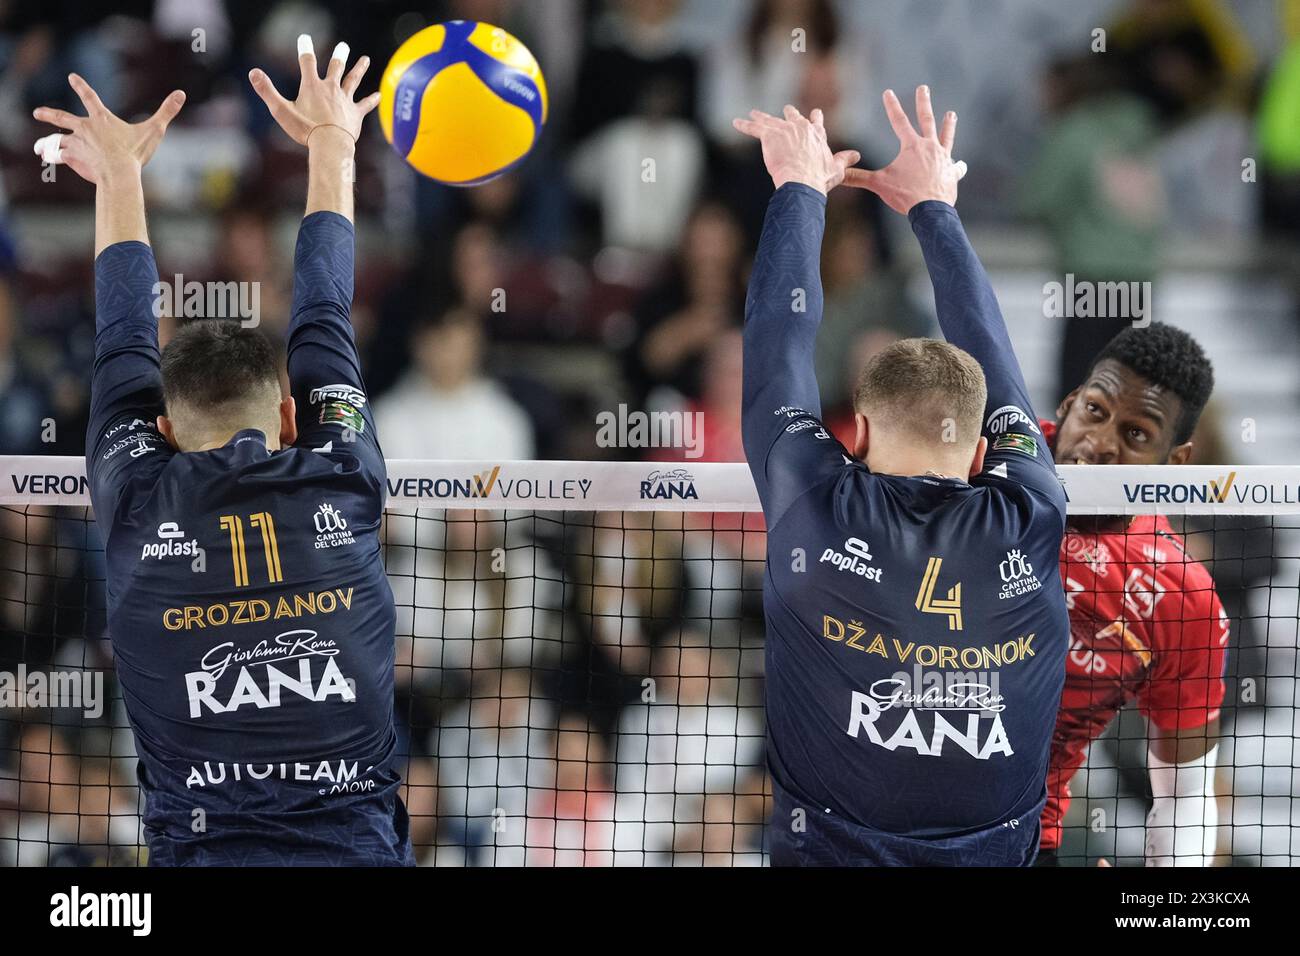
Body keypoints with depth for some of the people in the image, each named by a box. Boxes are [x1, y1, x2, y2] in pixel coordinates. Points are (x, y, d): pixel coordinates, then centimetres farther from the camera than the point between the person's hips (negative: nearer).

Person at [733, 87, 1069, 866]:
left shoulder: (819, 517, -13)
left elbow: (779, 337, 1)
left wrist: (800, 190, 16)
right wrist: (934, 207, 20)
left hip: (833, 854, -2)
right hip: (998, 857, 2)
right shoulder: (1030, 526, -8)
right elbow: (988, 349, 8)